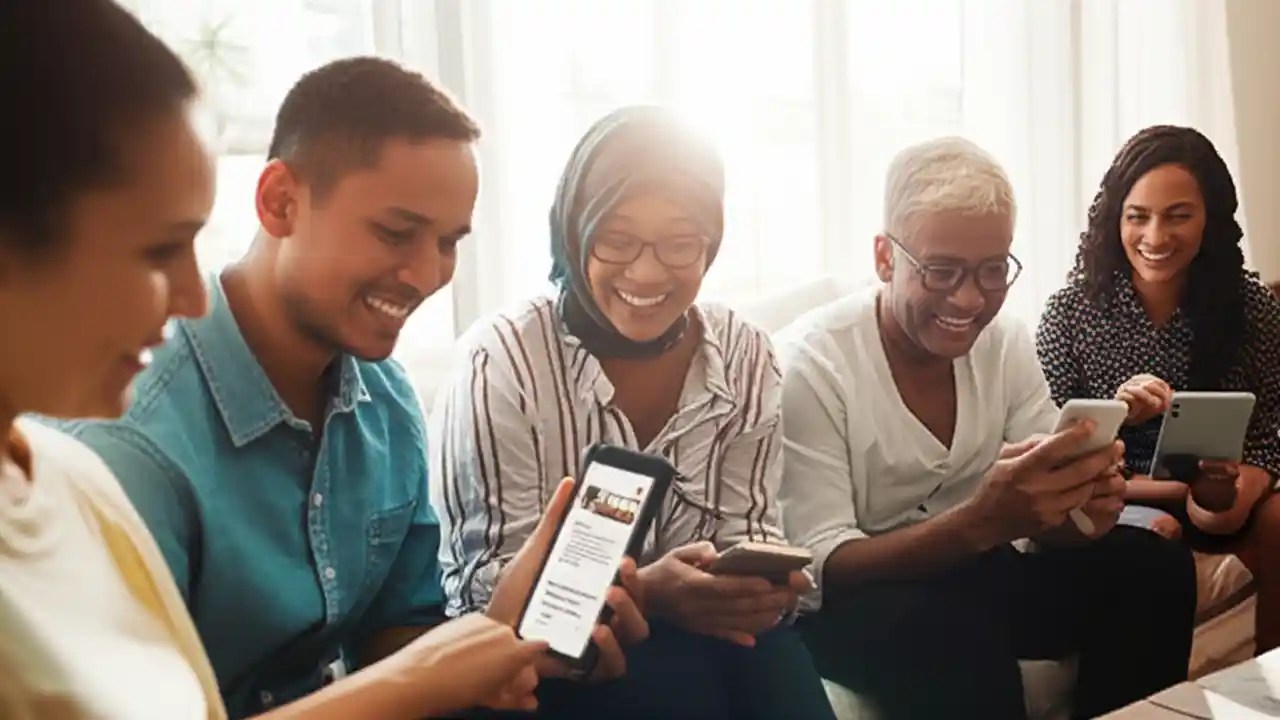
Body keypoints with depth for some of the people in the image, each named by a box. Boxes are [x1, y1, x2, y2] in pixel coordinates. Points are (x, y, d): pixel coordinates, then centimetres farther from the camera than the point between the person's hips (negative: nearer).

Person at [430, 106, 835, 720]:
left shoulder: (745, 356, 0)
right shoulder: (501, 361, -14)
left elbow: (747, 530, 2)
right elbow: (488, 580, -15)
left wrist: (758, 580, -23)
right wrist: (642, 592, -32)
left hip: (694, 625, 4)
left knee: (774, 669, -29)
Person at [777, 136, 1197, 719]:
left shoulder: (1008, 343, -2)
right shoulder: (809, 363, -20)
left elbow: (1042, 528, 0)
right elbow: (817, 571, -25)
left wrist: (1079, 507, -26)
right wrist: (981, 522, -40)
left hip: (970, 575, 6)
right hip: (849, 601, -6)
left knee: (1154, 566, -12)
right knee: (958, 626, -36)